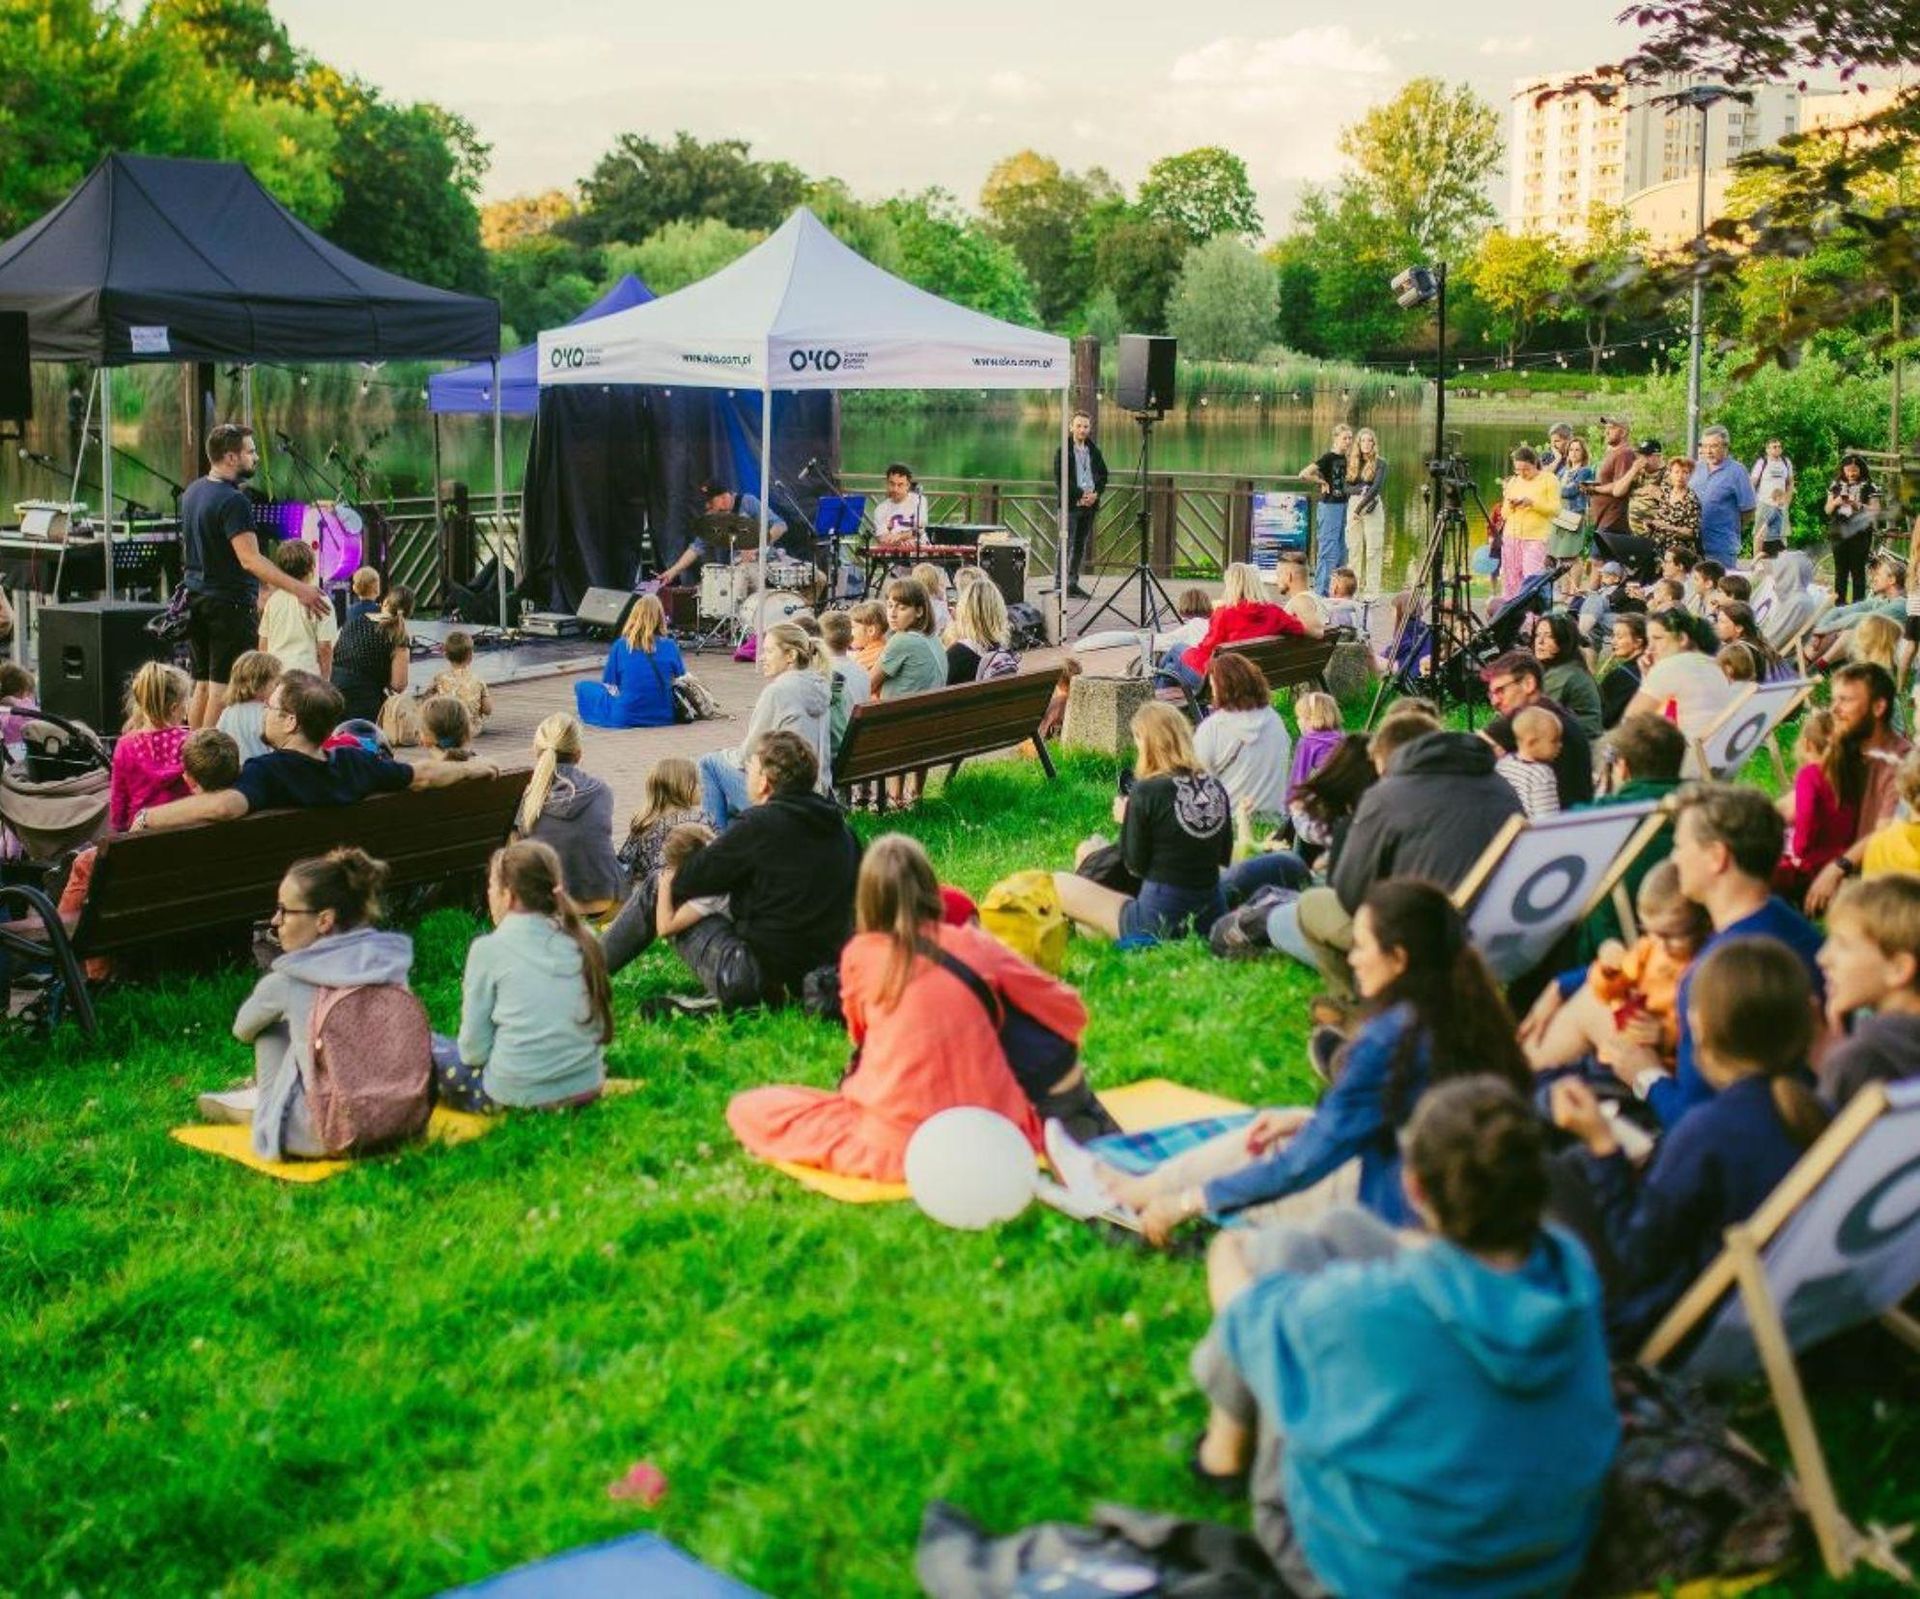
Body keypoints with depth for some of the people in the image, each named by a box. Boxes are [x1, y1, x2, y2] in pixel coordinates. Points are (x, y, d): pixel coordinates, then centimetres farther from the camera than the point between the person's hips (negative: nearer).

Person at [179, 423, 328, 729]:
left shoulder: (193, 492, 11)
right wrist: (298, 589, -34)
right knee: (223, 689, -4)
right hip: (229, 603, -9)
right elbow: (250, 559, -28)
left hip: (196, 598, 9)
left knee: (202, 685, 14)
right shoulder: (233, 502, -18)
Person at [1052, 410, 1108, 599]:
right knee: (1067, 543, -8)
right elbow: (1060, 478, -10)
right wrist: (1080, 495, -14)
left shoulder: (1094, 451, 13)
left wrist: (1096, 493, -4)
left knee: (1081, 545, 7)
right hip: (1071, 504, -5)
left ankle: (1073, 583, 12)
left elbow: (1103, 475, 15)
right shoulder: (1063, 451, -3)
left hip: (1090, 504, 5)